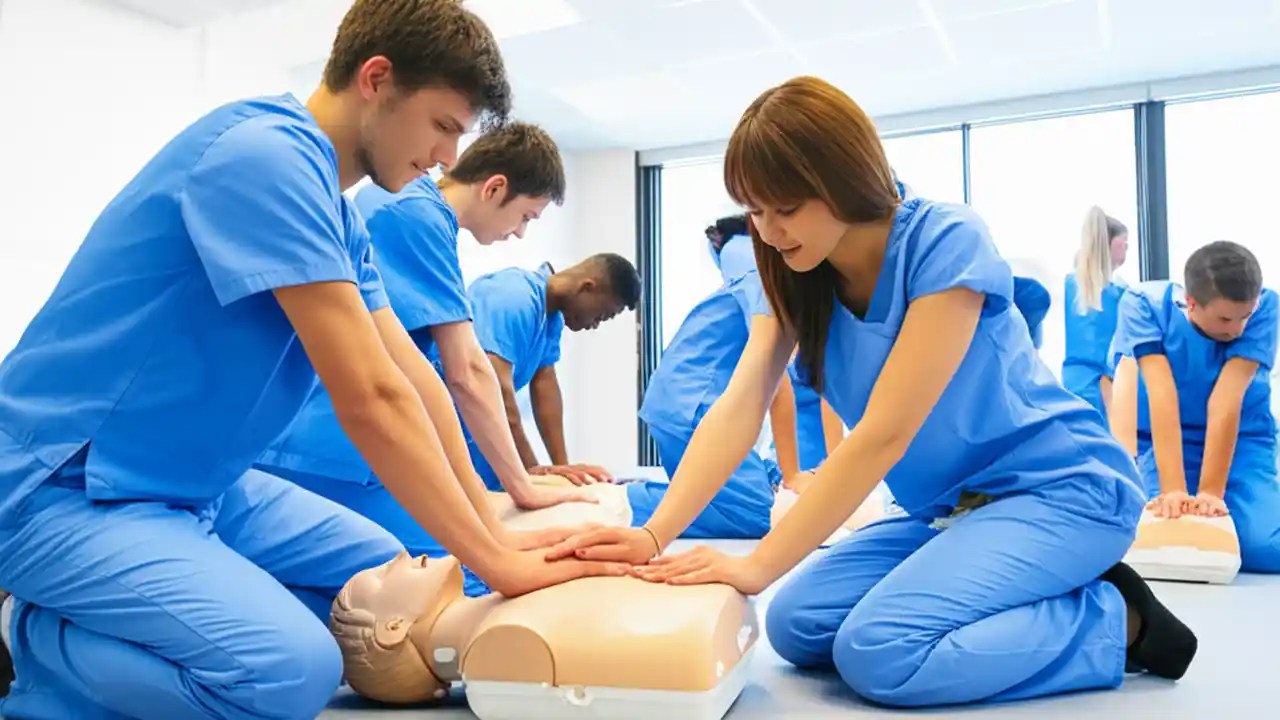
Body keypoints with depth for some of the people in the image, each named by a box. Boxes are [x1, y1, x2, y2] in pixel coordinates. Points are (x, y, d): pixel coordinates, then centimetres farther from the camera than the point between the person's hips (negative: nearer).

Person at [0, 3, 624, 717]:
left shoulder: (338, 216, 9)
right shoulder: (267, 155, -22)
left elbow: (414, 379, 6)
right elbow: (370, 399, -27)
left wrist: (494, 527, 1)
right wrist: (493, 560, -21)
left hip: (197, 483, 10)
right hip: (65, 489, -10)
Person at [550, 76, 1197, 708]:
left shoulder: (946, 243, -23)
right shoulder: (794, 277, -2)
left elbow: (883, 434, -28)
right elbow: (739, 406, -14)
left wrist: (756, 565, -30)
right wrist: (653, 534, -28)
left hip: (1060, 488, -7)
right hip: (953, 504, 8)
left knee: (878, 651, -25)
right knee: (797, 626, -5)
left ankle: (1115, 620, -3)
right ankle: (1051, 601, 6)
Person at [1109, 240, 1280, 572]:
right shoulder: (1145, 304, -21)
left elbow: (1226, 402, -25)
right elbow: (1162, 398, -30)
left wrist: (1211, 492, -30)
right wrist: (1173, 489, -37)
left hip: (1242, 439, 1)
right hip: (1164, 440, 0)